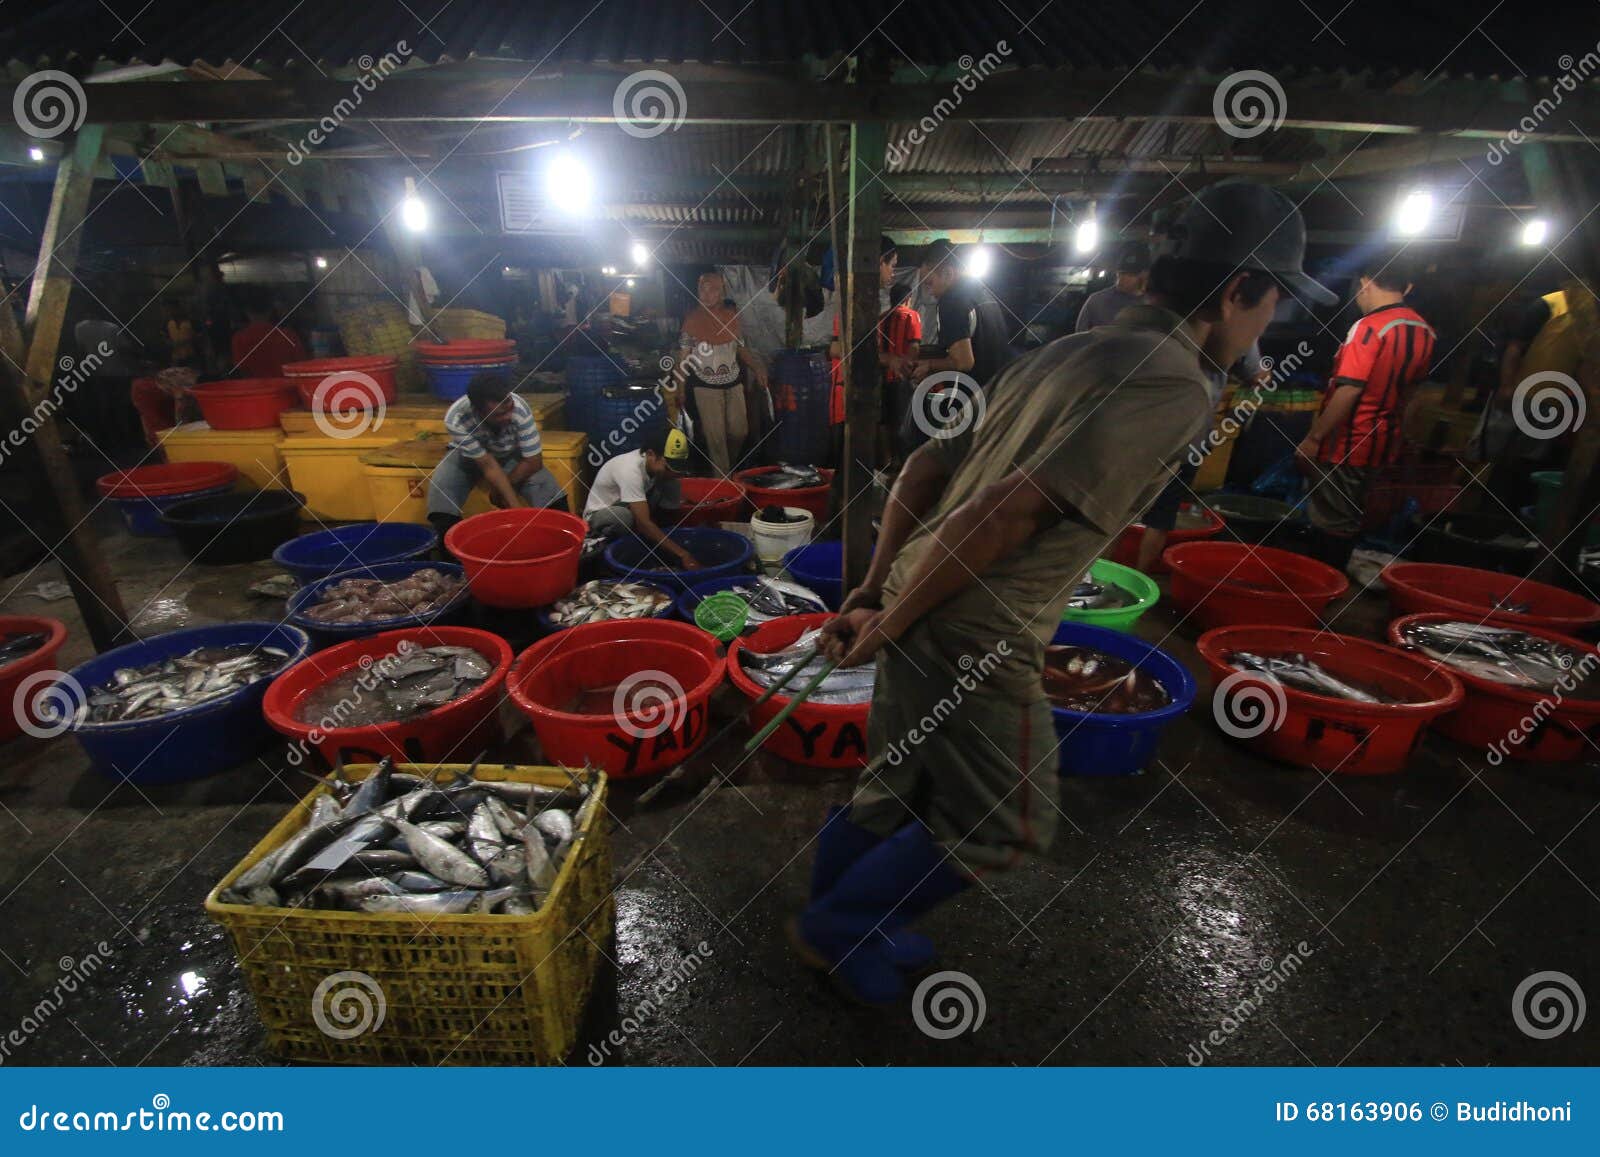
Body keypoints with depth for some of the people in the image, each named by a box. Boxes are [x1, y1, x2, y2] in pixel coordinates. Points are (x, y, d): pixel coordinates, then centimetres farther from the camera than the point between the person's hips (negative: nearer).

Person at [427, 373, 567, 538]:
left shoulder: (519, 409, -35)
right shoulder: (456, 419, -36)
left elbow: (534, 461, -25)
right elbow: (489, 466, -31)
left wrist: (500, 488, -17)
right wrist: (515, 508, -35)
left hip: (510, 454, 0)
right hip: (469, 456, 0)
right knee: (440, 490, -27)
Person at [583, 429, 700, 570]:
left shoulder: (661, 465, -15)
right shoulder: (630, 470, -36)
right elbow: (644, 524, -41)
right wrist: (682, 554, -44)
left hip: (629, 507, 6)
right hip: (599, 515, -6)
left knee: (671, 486, -17)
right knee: (625, 516, -41)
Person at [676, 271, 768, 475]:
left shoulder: (732, 315, 4)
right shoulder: (692, 319, -6)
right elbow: (683, 356, -3)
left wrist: (756, 367, 1)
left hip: (733, 383, 4)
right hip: (706, 386, -3)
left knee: (739, 431, 8)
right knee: (715, 436, -1)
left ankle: (729, 467, 34)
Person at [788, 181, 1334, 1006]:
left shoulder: (1065, 353, 14)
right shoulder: (1174, 388, -14)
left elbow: (926, 467, 13)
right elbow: (1012, 509, -24)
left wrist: (875, 590, 12)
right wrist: (892, 621, -16)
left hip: (918, 615, 9)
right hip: (976, 639, -9)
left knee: (897, 789, 25)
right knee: (1003, 827, 14)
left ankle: (836, 923, 46)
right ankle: (839, 925, 28)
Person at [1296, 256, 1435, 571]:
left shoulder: (1370, 327, -18)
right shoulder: (1423, 331, 8)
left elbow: (1349, 390, -24)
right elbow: (1412, 384, 18)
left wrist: (1313, 438, -21)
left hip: (1344, 445, -8)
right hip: (1382, 442, 8)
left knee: (1329, 522, 0)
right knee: (1349, 518, 17)